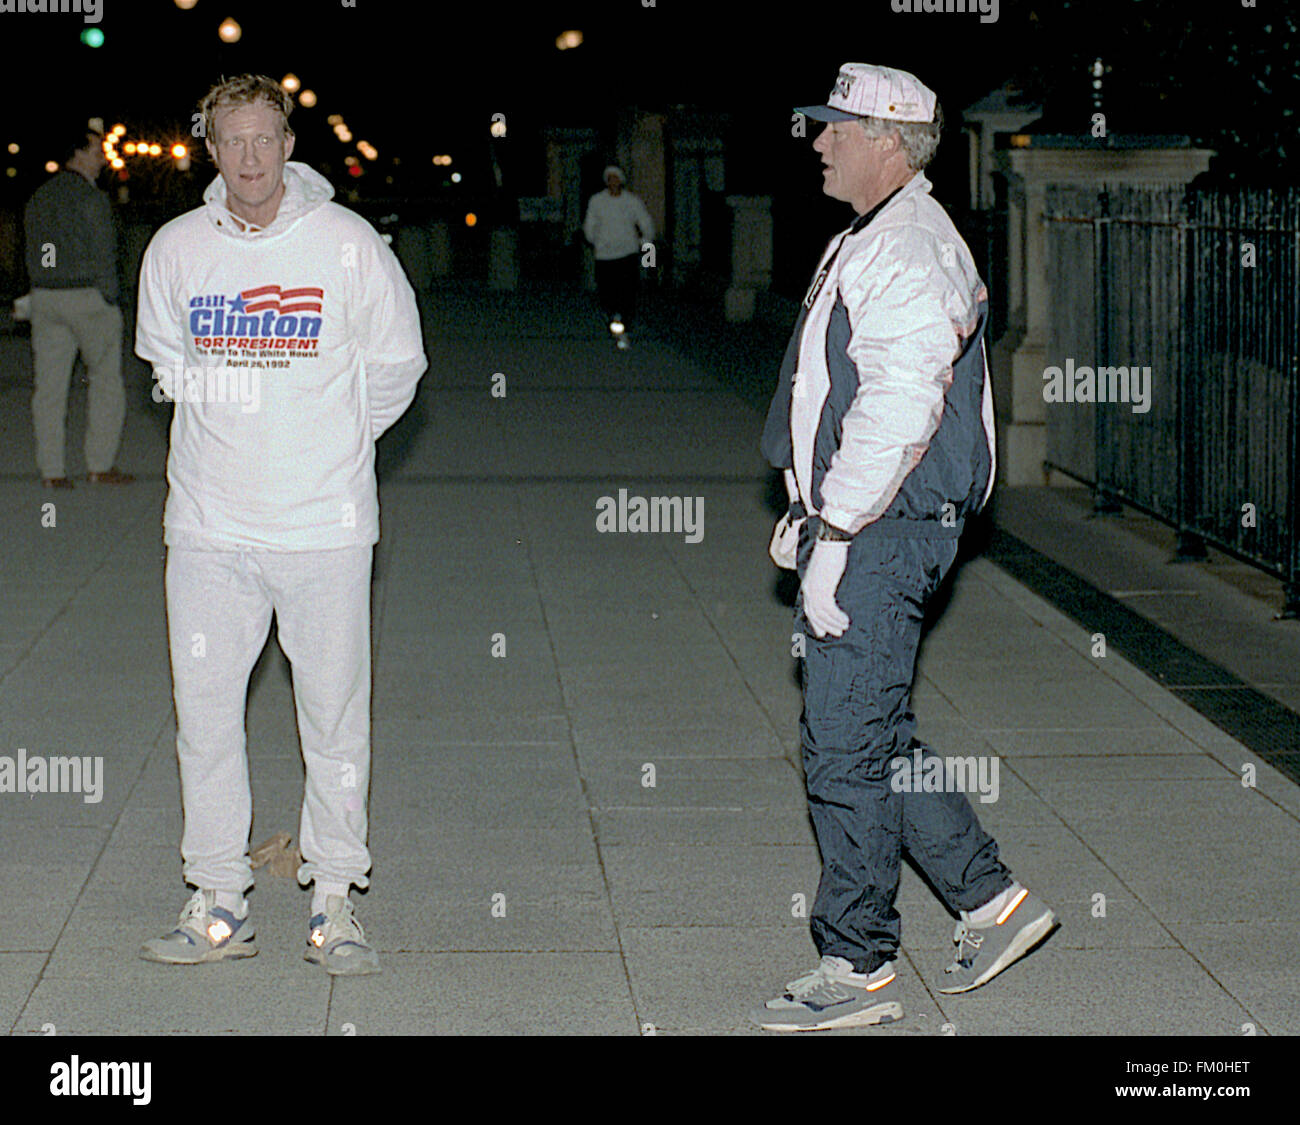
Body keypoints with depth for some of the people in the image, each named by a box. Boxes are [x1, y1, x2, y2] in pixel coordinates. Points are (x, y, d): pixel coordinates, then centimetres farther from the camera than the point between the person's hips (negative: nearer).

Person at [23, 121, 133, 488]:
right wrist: (110, 299, -7)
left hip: (45, 298, 6)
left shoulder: (38, 198, 12)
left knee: (49, 385, 6)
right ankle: (100, 465, 4)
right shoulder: (91, 198, -10)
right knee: (106, 380, 5)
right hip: (87, 296, -6)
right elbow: (103, 254, -13)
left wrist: (41, 294, 15)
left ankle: (51, 471, 6)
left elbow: (33, 254, 13)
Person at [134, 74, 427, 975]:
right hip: (209, 524, 2)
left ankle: (335, 903, 14)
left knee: (335, 714, 2)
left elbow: (397, 361, 7)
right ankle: (220, 905, 15)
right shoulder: (177, 248, 2)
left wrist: (338, 438, 7)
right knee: (204, 709, 4)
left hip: (324, 522, -2)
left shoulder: (347, 243, -5)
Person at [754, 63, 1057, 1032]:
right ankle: (991, 900, 24)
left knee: (847, 750, -4)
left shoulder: (910, 254, -17)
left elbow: (894, 416, -24)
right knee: (873, 738, 16)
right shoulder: (869, 244, 17)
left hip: (879, 541, -11)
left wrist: (835, 539, -23)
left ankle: (857, 970, 4)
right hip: (857, 525, 11)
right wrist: (810, 512, 22)